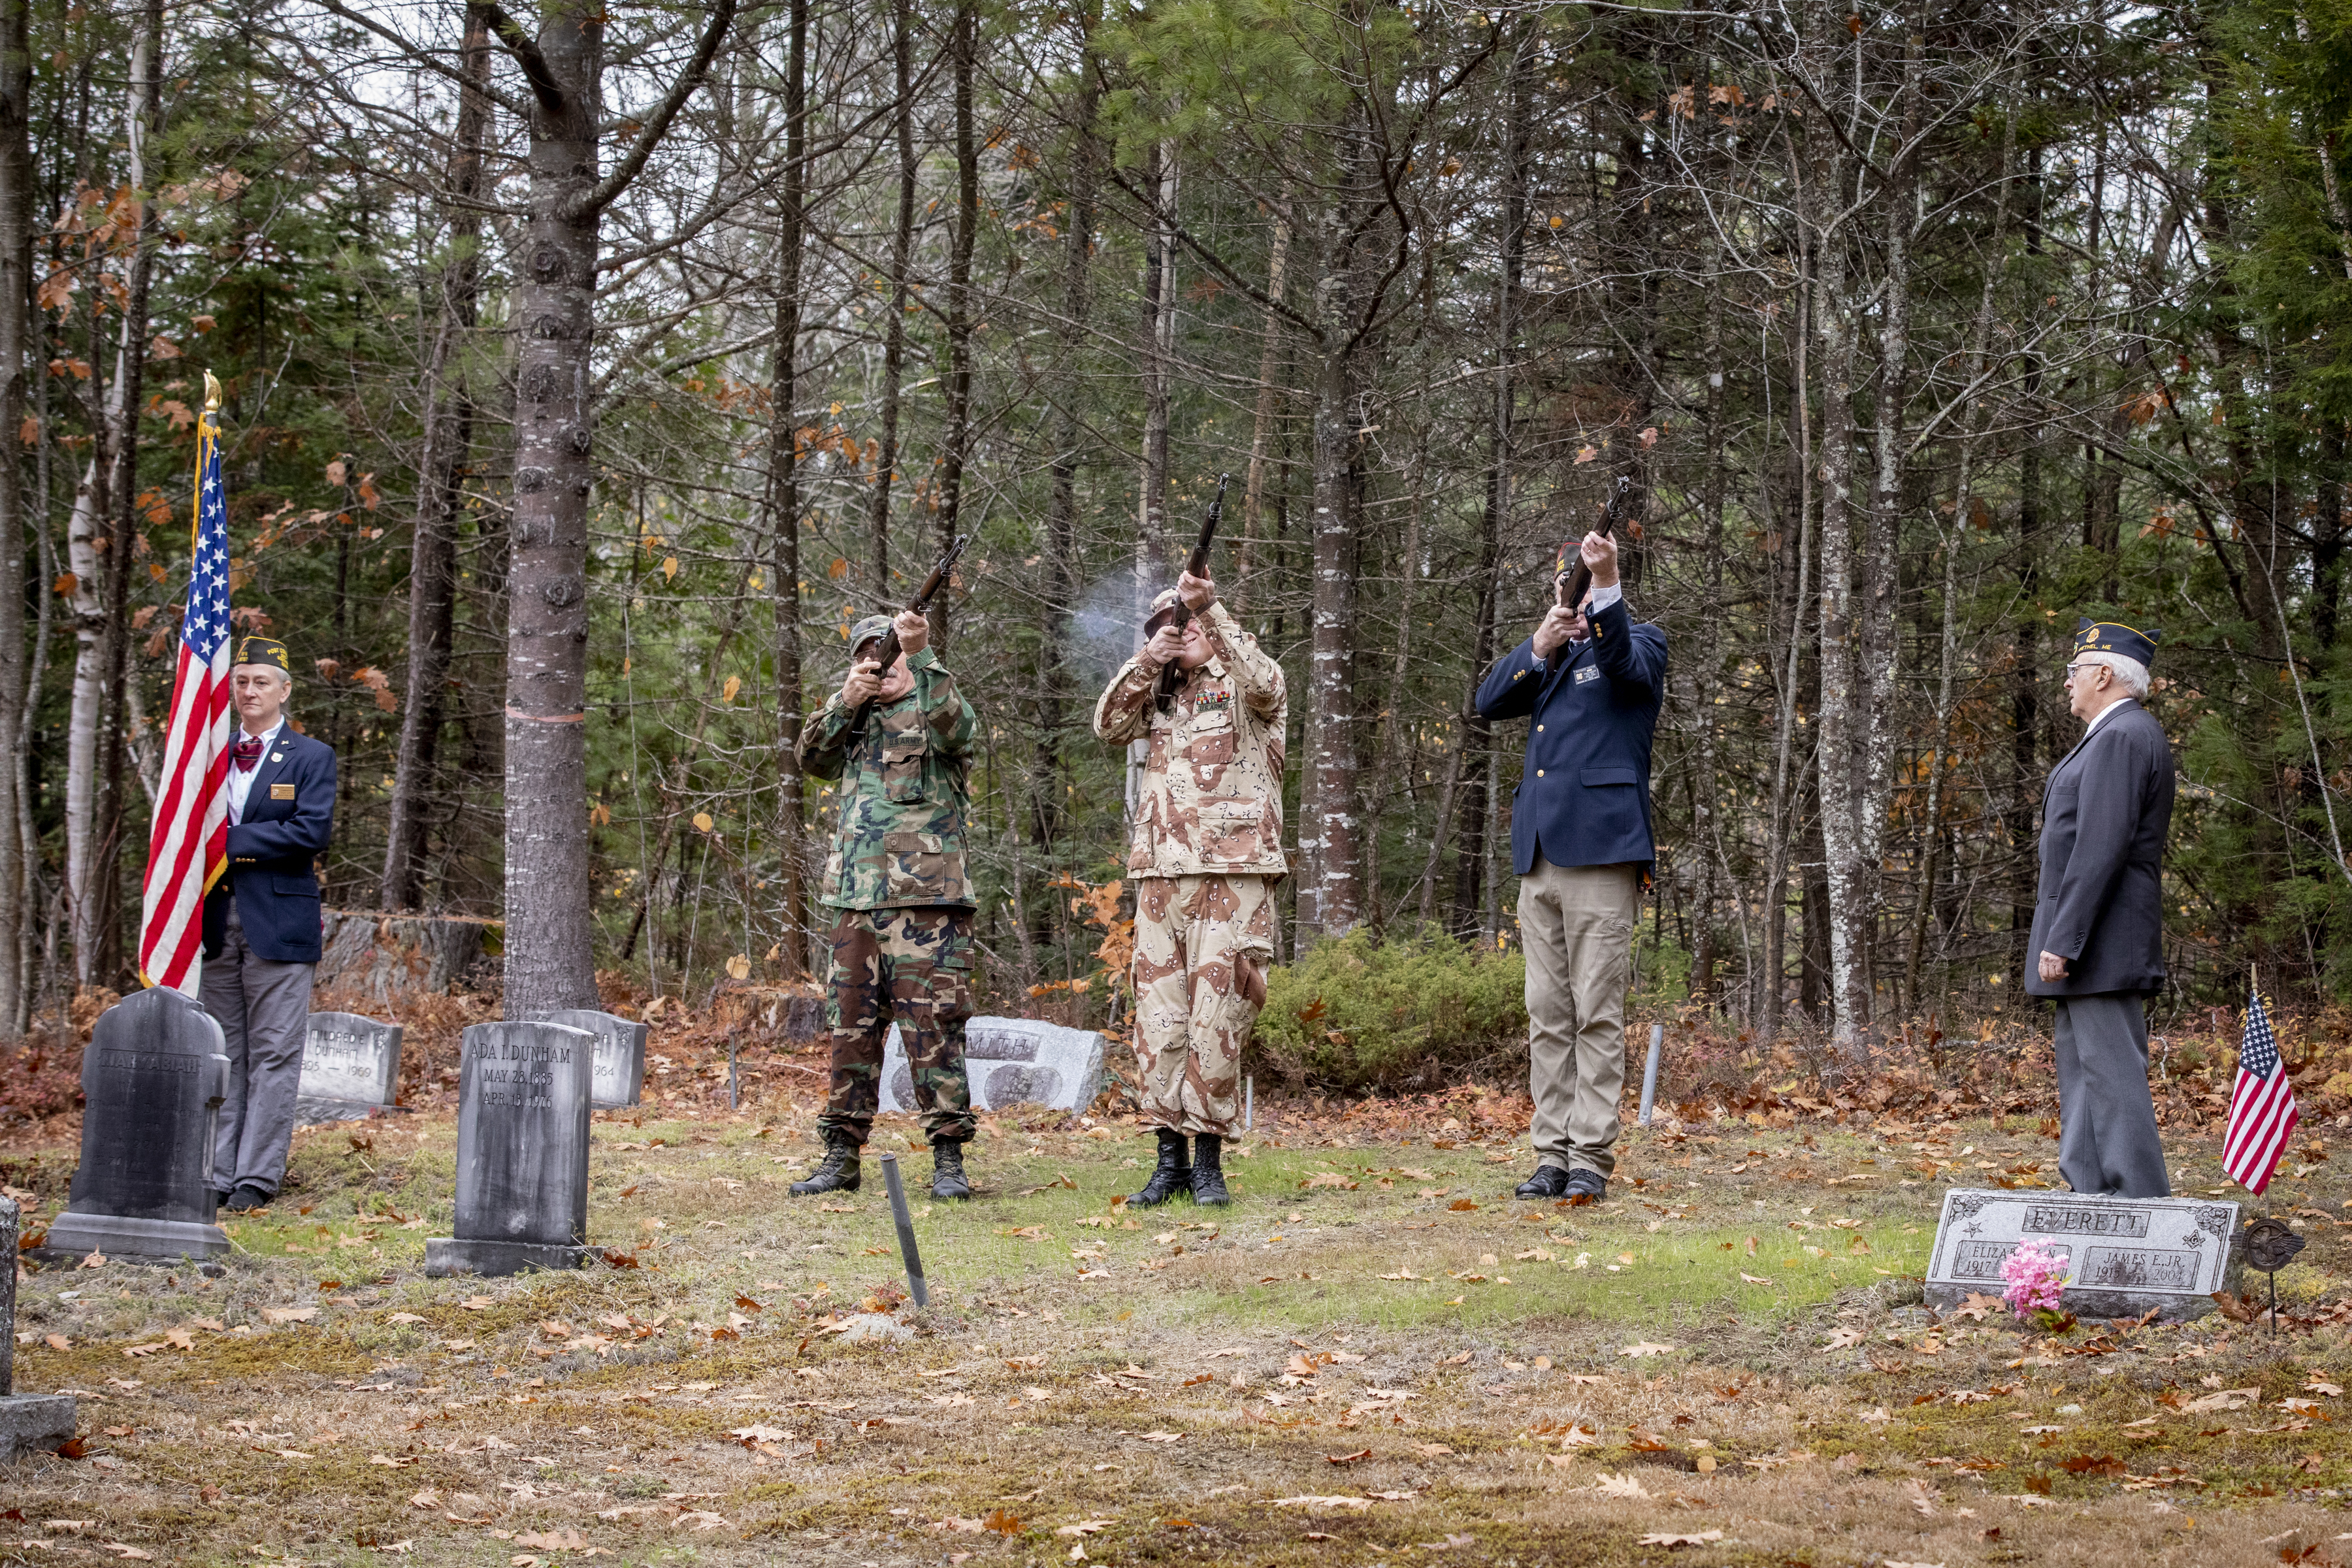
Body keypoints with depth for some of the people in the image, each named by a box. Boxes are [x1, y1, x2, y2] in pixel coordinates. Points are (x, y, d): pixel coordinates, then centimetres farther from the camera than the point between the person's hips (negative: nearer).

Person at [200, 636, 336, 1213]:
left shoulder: (312, 758, 2)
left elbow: (312, 830, -11)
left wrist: (233, 840, -12)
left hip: (279, 926, -5)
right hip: (218, 922, 5)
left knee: (273, 1055, -4)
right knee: (222, 1056, 7)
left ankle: (256, 1178, -1)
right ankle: (218, 1175, 10)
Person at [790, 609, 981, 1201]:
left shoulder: (936, 702, 3)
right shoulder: (855, 717, 20)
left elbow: (954, 729, -20)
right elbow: (812, 759, 7)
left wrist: (921, 656, -30)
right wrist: (846, 701, -7)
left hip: (926, 896, -6)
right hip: (856, 897, 6)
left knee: (934, 1028, -7)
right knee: (852, 1027, 7)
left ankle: (948, 1159, -5)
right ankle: (842, 1156, 13)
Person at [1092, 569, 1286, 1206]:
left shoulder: (1243, 687, 6)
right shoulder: (1158, 695, 20)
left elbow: (1265, 682, -17)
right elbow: (1109, 725, 5)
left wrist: (1210, 610, -24)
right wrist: (1144, 663, -9)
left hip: (1234, 874, -5)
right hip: (1161, 875, 5)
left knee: (1216, 1020, -7)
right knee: (1159, 1017, 2)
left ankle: (1209, 1159, 0)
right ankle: (1170, 1158, 7)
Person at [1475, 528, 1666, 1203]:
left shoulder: (1640, 643, 5)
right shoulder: (1548, 656, 23)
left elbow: (1625, 663, -19)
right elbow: (1489, 702, 10)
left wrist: (1607, 585, -35)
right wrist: (1538, 647, -6)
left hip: (1601, 854, -7)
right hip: (1539, 859, 7)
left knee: (1597, 1014, -8)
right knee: (1547, 1016, 6)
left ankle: (1591, 1158, -8)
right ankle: (1552, 1155, 8)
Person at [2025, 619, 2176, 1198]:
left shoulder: (2121, 737, -15)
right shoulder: (2121, 735, 19)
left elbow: (2101, 848, -22)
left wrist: (2061, 941, -23)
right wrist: (2060, 938, 22)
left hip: (2103, 946, -11)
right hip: (2092, 952, 11)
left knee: (2111, 1072, -12)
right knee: (2082, 1069, 13)